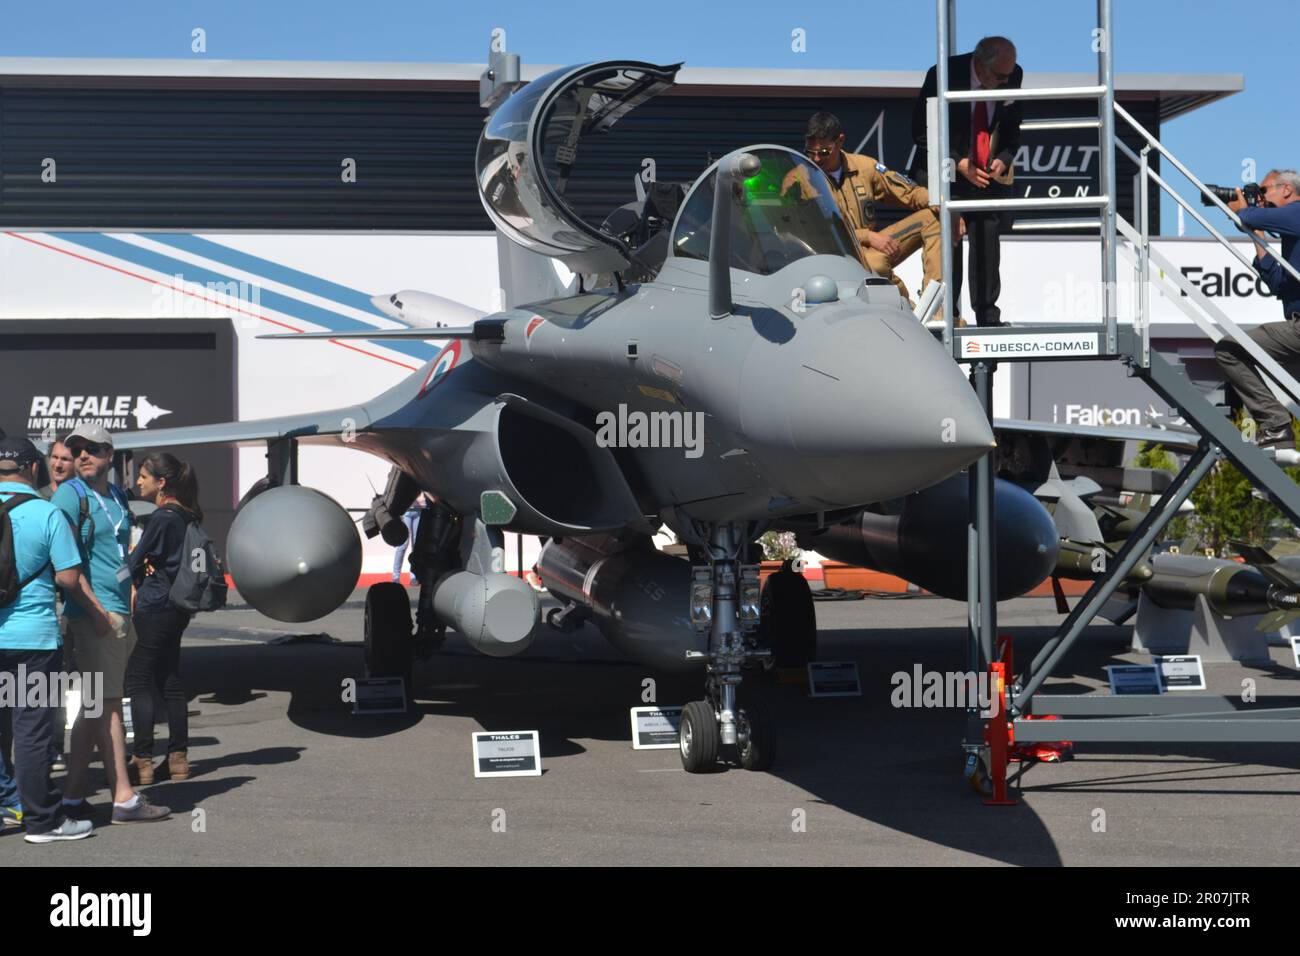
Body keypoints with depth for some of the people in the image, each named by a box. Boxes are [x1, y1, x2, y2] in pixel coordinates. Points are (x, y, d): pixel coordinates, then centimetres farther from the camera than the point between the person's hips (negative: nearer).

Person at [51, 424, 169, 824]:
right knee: (108, 705, -6)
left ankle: (73, 795, 15)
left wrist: (131, 606, 21)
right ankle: (124, 799, -4)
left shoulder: (117, 497, 17)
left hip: (118, 614, 9)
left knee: (95, 707, 10)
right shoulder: (69, 495, -7)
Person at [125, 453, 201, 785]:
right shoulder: (186, 515, 11)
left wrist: (138, 577, 10)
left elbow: (134, 562, -10)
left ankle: (142, 761, -4)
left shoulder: (162, 517, -16)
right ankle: (178, 757, 15)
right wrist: (150, 566, -3)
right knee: (170, 681, 12)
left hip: (155, 607, -9)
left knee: (138, 681, -3)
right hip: (177, 605, 9)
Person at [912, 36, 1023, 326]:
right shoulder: (945, 74, -17)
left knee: (987, 240, -1)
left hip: (987, 174, 3)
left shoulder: (1013, 76, -5)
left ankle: (988, 314, 6)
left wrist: (1004, 159, -7)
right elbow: (921, 131, -11)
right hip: (946, 173, -3)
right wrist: (958, 163, -17)